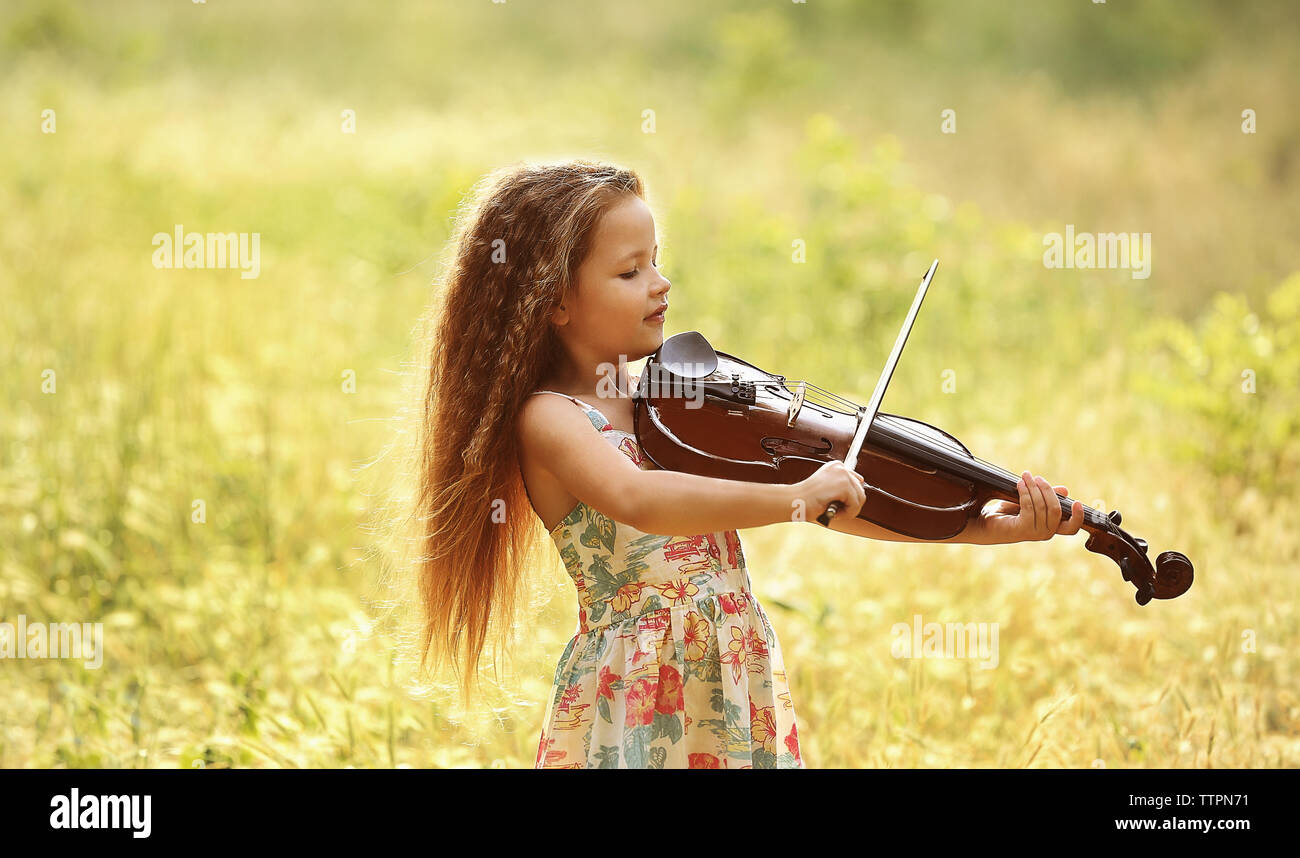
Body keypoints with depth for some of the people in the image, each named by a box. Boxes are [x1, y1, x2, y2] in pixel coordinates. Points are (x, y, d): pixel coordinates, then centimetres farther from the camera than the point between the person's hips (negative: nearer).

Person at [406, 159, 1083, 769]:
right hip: (639, 711, -6)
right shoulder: (548, 418, -10)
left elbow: (830, 502, 5)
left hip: (743, 689, 6)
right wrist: (796, 498, -37)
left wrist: (984, 529, -4)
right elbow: (638, 500, -31)